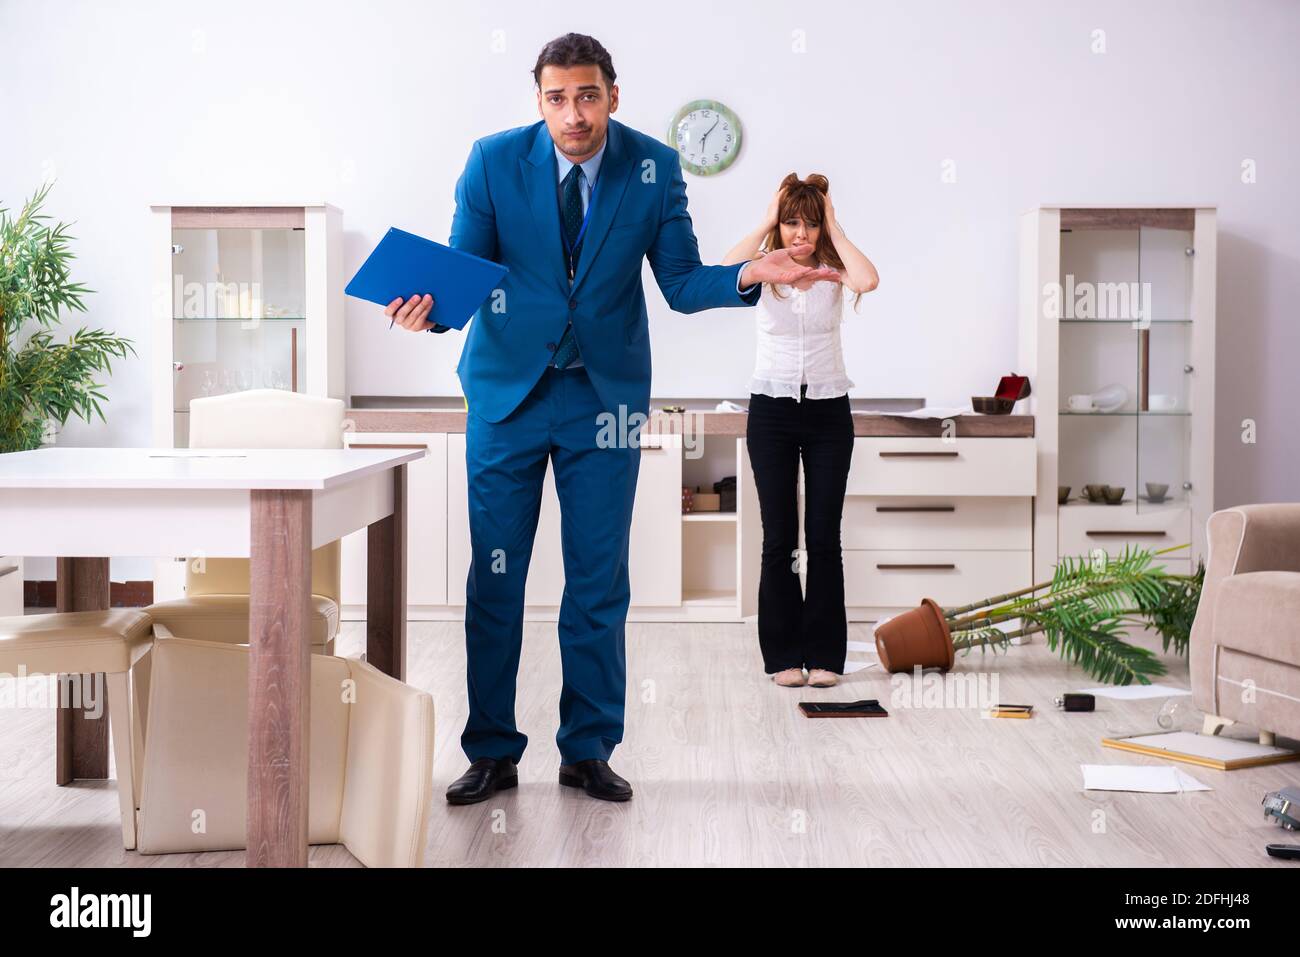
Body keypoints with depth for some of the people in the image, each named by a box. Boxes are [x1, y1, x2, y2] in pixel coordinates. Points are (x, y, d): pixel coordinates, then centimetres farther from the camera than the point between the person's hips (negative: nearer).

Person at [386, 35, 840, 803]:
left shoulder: (654, 168, -6)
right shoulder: (494, 161, -8)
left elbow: (682, 283, -4)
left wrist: (746, 276, -24)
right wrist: (433, 308, -28)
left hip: (605, 393, 1)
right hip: (508, 389, 0)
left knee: (600, 580, 5)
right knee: (494, 575, 3)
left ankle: (589, 750, 18)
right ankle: (493, 753, 15)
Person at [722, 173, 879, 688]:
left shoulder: (834, 271, 1)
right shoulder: (764, 269, 1)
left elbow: (869, 280, -22)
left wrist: (834, 228, -10)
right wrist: (765, 223, -11)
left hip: (828, 412, 0)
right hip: (772, 410, 0)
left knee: (824, 537, 1)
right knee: (779, 538, 1)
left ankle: (824, 653, 9)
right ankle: (784, 654, 9)